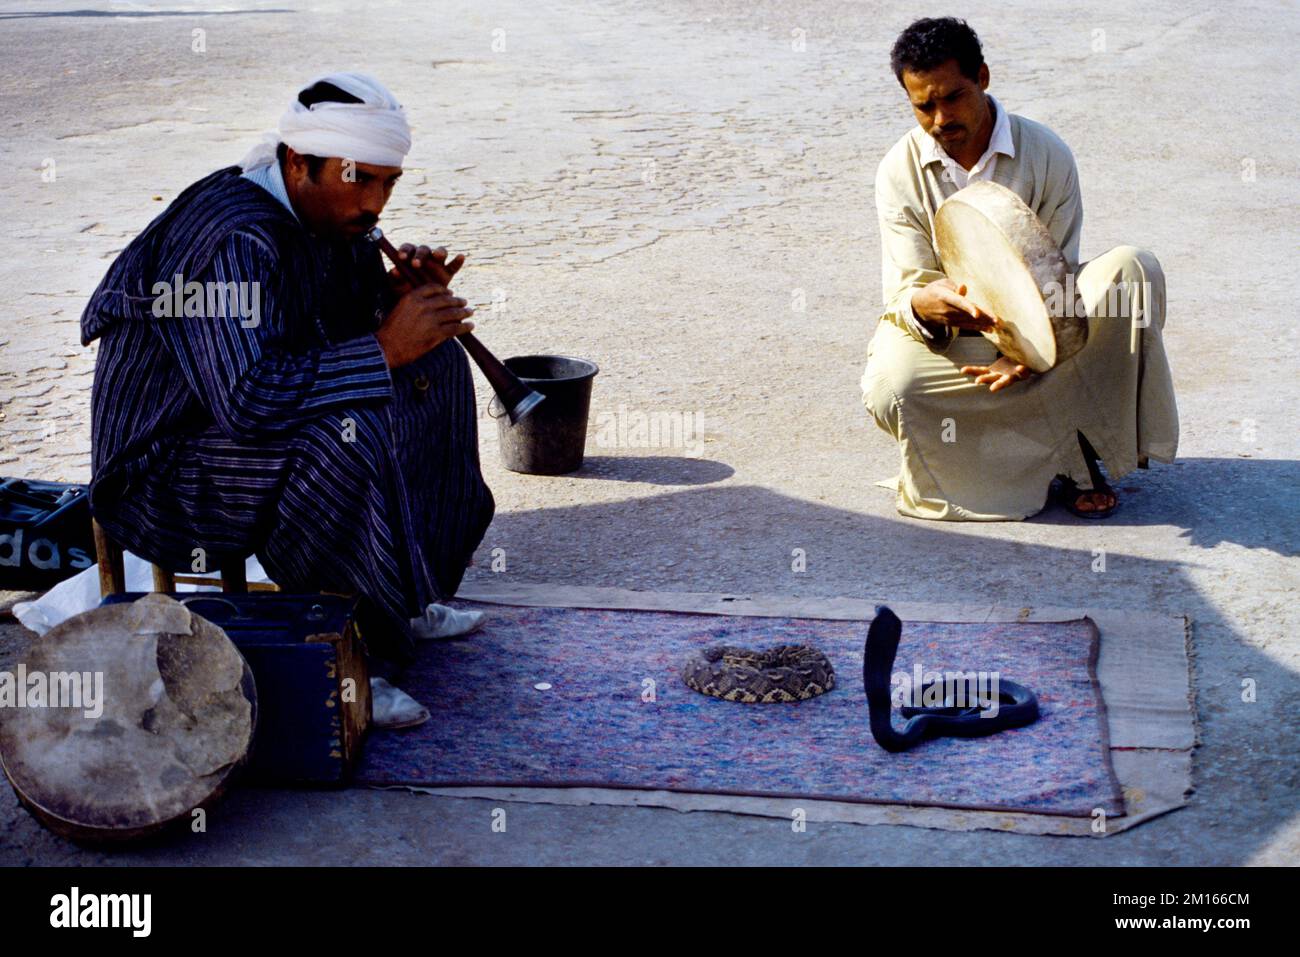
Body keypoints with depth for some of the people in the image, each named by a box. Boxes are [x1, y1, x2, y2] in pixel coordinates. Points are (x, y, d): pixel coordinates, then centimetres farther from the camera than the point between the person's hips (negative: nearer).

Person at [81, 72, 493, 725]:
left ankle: (407, 597, 13)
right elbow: (247, 398, -39)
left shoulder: (327, 213, 0)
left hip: (248, 410, 10)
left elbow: (348, 326, 15)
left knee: (435, 364, 10)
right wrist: (386, 347, -35)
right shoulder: (235, 241, -29)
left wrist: (399, 294, -9)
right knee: (348, 434, -35)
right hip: (163, 469, -10)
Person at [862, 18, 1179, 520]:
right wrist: (924, 304, -40)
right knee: (888, 389, -34)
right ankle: (1064, 457, -21)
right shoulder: (900, 171, -8)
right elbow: (903, 290, -13)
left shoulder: (1047, 154, -9)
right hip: (946, 338, 0)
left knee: (1132, 269, -26)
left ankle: (1083, 438, -21)